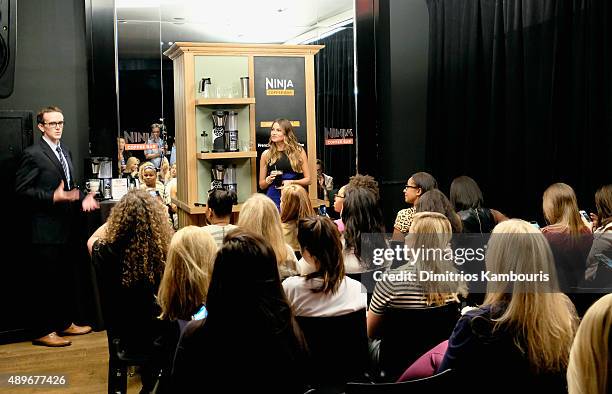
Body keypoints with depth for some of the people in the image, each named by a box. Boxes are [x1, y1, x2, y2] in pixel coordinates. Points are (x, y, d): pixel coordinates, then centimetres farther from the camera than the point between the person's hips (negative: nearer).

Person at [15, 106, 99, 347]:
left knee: (66, 278, 16)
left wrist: (83, 198, 3)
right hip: (46, 230, -8)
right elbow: (22, 189, -15)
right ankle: (43, 331, 9)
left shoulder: (65, 152, 15)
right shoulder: (33, 154, -11)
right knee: (46, 281, -1)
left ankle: (65, 323, 29)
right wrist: (53, 197, -23)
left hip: (67, 226, 8)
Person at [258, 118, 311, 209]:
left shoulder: (298, 151, 6)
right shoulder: (266, 154, 8)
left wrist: (291, 182, -9)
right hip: (273, 198, 1)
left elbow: (308, 179, 6)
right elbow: (261, 185, 13)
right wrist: (269, 179, -7)